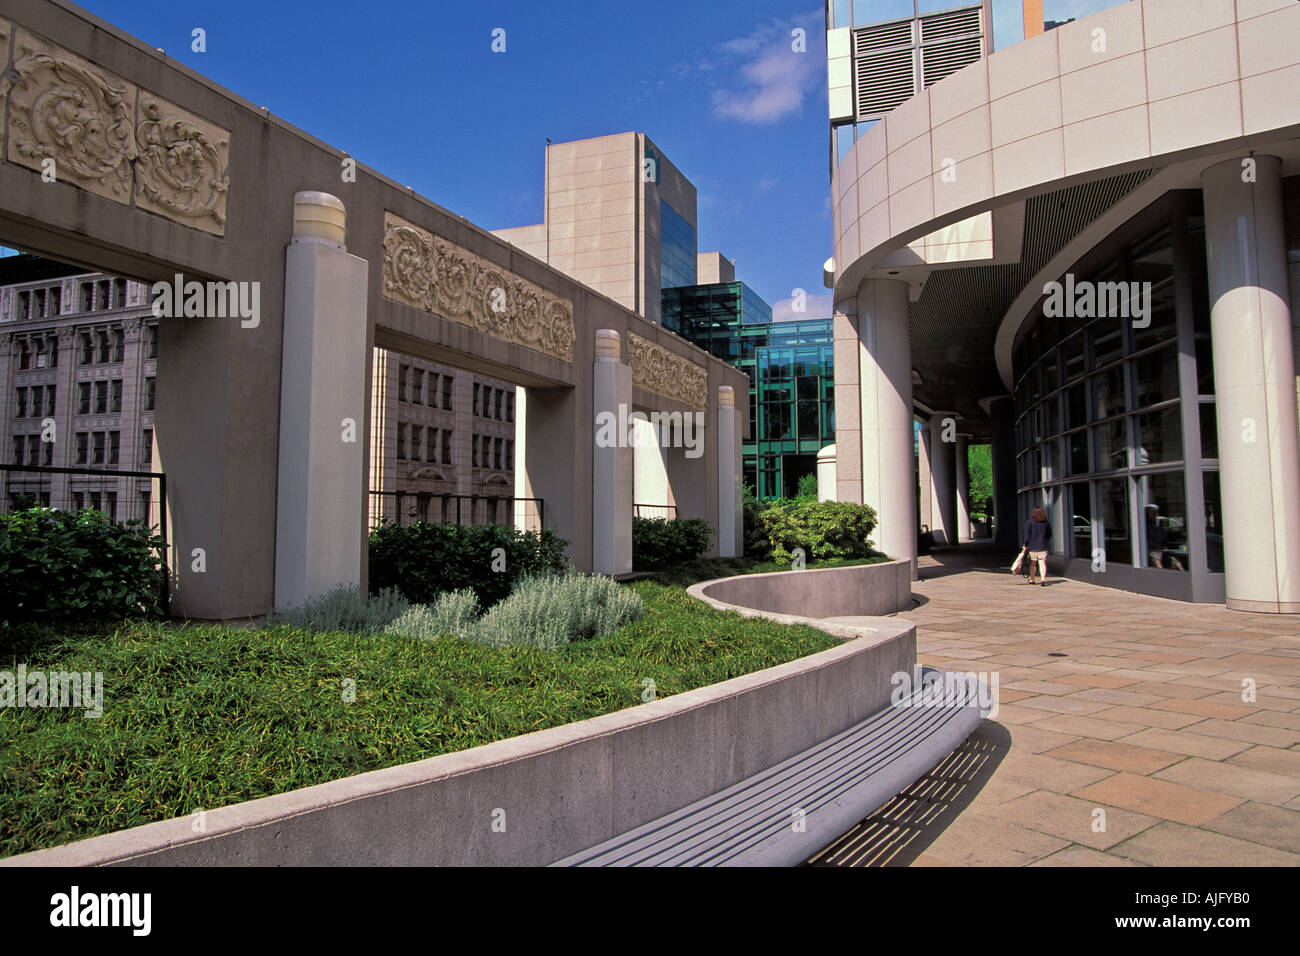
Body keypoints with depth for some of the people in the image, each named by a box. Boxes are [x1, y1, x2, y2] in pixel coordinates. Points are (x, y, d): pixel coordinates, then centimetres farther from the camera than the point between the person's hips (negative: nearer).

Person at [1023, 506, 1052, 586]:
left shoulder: (1029, 522, -5)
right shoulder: (1046, 523, 5)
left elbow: (1027, 535, -8)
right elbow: (1049, 535, 13)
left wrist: (1026, 545, -2)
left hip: (1032, 547, -1)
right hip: (1042, 547, 1)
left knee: (1032, 564, 11)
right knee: (1042, 563, -3)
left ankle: (1031, 579, 20)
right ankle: (1043, 579, -20)